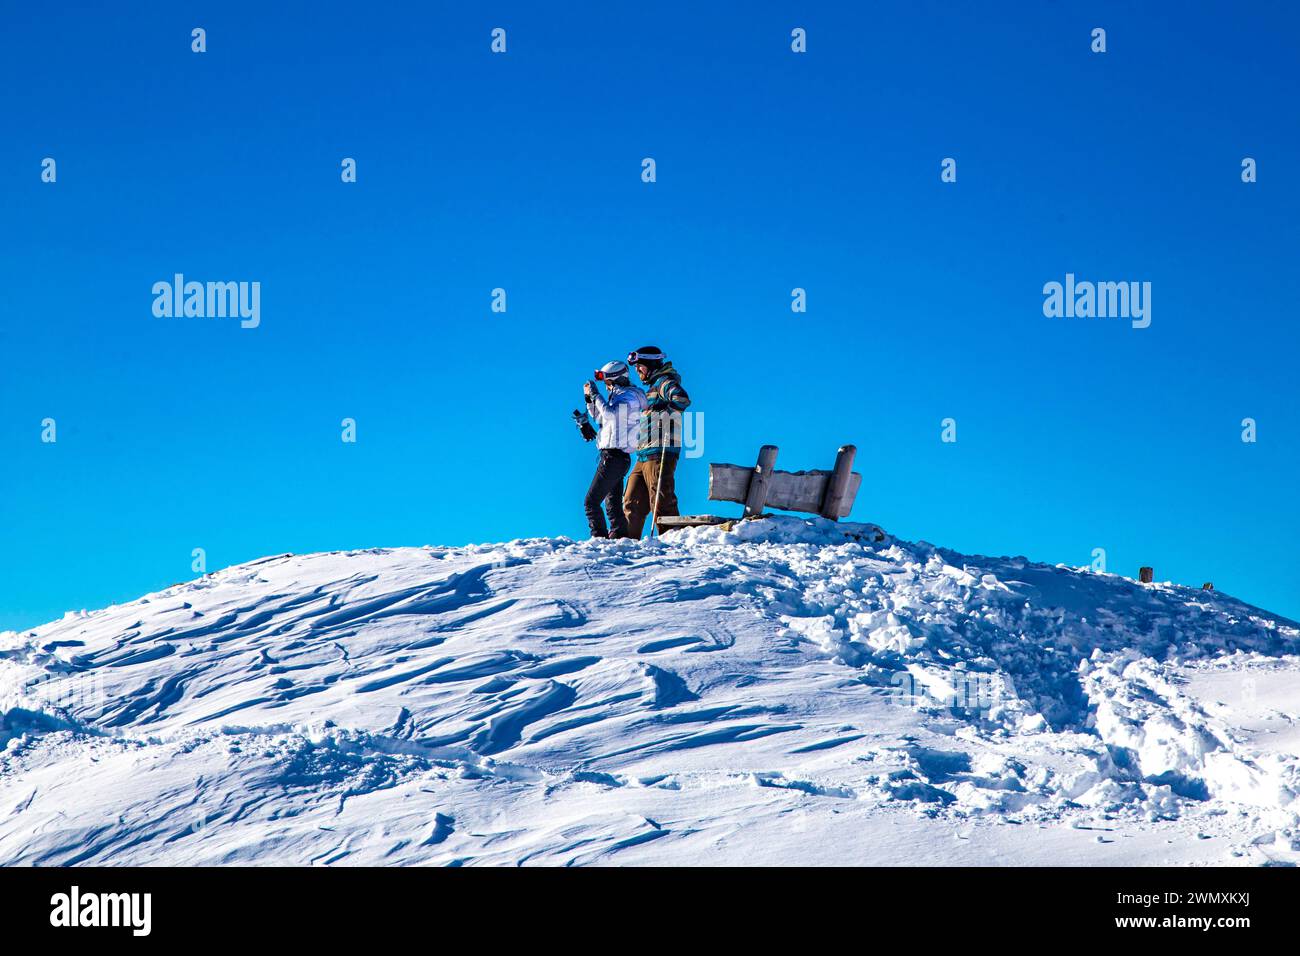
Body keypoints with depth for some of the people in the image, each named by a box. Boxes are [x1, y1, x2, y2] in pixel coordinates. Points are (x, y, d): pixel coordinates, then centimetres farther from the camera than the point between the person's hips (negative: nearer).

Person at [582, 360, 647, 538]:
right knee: (613, 503, 13)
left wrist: (595, 394, -16)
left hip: (613, 457, -10)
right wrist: (589, 398, 13)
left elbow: (609, 413, -27)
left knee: (591, 502, -11)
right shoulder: (619, 396, 18)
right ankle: (620, 536, 14)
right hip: (618, 457, 10)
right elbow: (599, 417, 26)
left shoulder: (629, 396, -12)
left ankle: (599, 537, -14)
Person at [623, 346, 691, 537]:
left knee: (661, 504, -11)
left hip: (659, 454, -10)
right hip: (644, 456, 10)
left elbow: (682, 399, -24)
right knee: (632, 503, 10)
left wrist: (660, 410, -22)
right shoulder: (652, 387, 26)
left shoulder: (664, 382, -4)